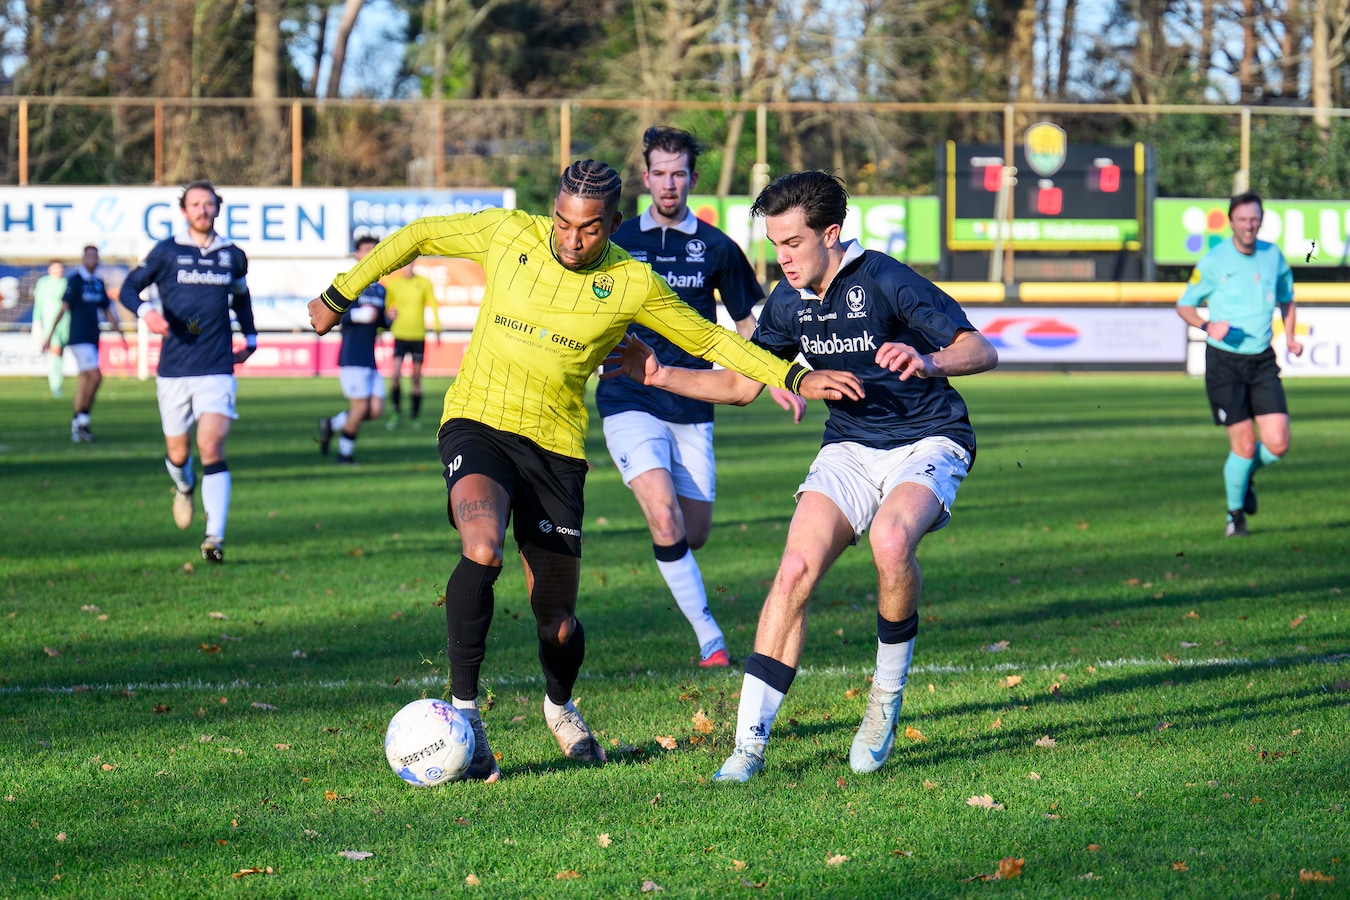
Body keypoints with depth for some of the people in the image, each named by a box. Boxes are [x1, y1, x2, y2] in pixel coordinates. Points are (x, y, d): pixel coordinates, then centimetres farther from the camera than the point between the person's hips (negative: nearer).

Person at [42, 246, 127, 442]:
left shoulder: (99, 283, 12)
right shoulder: (75, 280, -8)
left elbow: (107, 311, 20)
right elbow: (63, 308, -10)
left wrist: (120, 334, 18)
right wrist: (50, 335, -12)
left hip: (93, 338, 7)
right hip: (78, 338, -7)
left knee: (85, 379, 8)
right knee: (95, 376, -17)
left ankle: (77, 426, 12)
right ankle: (81, 420, -7)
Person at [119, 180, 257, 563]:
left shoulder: (233, 256, 9)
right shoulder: (166, 252, 1)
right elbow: (129, 288, 3)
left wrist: (250, 337, 20)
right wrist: (146, 311, -17)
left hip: (217, 370, 0)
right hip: (174, 370, 0)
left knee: (211, 447, -16)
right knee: (177, 453, 8)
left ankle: (215, 537, -21)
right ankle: (184, 487, 47)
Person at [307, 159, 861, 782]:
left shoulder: (632, 284, -2)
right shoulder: (509, 234, -3)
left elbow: (711, 341, 9)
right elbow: (418, 236, 11)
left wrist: (796, 379, 0)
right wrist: (340, 295, 15)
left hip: (556, 448, 1)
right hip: (477, 426, -1)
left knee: (557, 622, 3)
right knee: (483, 550, -32)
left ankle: (560, 706, 38)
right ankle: (463, 708, -20)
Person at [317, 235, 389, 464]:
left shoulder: (380, 289, 17)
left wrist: (388, 319, 2)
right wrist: (359, 315, -23)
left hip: (370, 360, 7)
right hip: (352, 358, -7)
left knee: (376, 410, -1)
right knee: (360, 407, -8)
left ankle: (332, 424, 20)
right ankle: (345, 453, 12)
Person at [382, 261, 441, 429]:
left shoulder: (424, 283, 1)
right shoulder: (392, 283, 2)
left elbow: (433, 307, 2)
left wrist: (437, 331, -4)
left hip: (418, 336, 1)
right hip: (399, 335, -1)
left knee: (416, 378, 6)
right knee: (395, 375, -14)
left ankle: (416, 416, 16)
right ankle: (397, 412, 2)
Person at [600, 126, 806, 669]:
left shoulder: (716, 248, 6)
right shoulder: (618, 243, 4)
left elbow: (747, 322, 15)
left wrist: (775, 381, 4)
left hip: (692, 408, 2)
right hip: (629, 401, -2)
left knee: (694, 535, 2)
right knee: (665, 520, -21)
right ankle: (709, 638, -13)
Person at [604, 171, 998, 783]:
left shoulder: (885, 282, -17)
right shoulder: (789, 302, 2)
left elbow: (982, 351, -22)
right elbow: (742, 384, 15)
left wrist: (928, 361, -43)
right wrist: (658, 375, 2)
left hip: (928, 442, -5)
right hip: (849, 448, 5)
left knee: (891, 539, -36)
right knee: (796, 571, -15)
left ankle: (888, 693, -11)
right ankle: (750, 742, -13)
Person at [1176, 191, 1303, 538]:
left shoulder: (1274, 256, 4)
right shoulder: (1213, 261, -7)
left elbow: (1286, 298, 22)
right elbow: (1184, 305, 2)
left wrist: (1290, 336, 6)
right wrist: (1207, 325, -18)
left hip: (1262, 361, 3)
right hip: (1224, 362, -3)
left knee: (1277, 444, -7)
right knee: (1244, 445, -7)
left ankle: (1246, 474, 27)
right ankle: (1235, 513, 16)